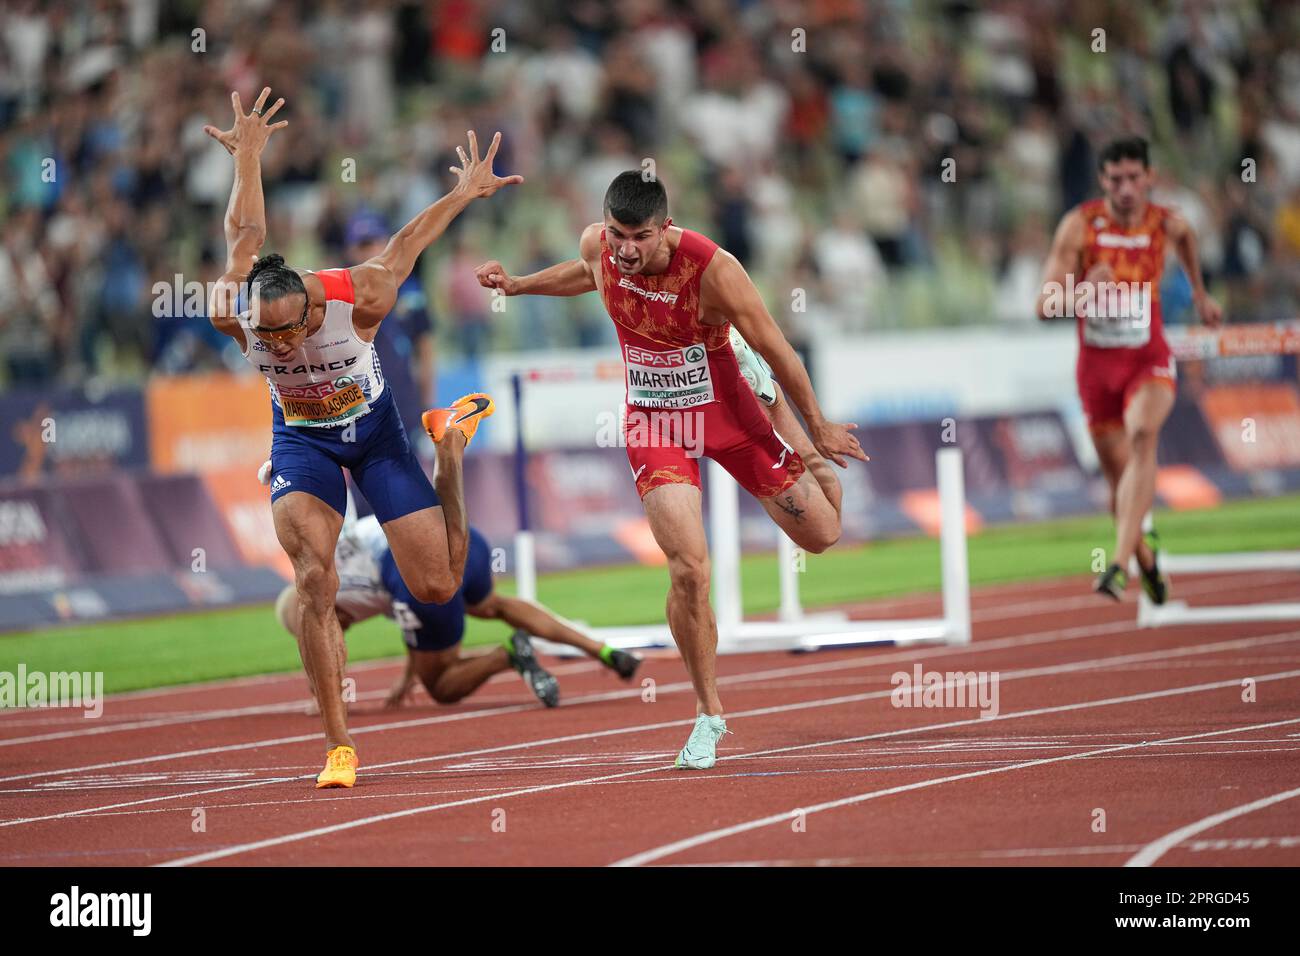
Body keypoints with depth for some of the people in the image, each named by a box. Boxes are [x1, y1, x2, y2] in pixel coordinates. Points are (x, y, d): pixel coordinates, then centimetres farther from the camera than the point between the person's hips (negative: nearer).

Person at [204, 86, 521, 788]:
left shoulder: (359, 297, -33)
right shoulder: (232, 313, -26)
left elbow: (405, 244, -13)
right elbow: (245, 232, -8)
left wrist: (464, 193, 1)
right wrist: (248, 157, 7)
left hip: (373, 430, -1)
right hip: (300, 437, 1)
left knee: (437, 586, -1)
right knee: (314, 582, -21)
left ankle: (450, 441, 29)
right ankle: (338, 746, -17)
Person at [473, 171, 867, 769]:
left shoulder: (712, 270, -29)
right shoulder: (598, 248, -16)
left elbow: (777, 348, -15)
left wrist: (818, 428, -5)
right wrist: (517, 285, 12)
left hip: (726, 410, -1)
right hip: (654, 420, 1)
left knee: (820, 535, 11)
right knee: (689, 570, -16)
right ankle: (708, 714, 2)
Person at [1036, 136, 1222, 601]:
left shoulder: (1166, 223, -5)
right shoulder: (1079, 226, -11)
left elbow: (1186, 237, 23)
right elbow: (1045, 307, -13)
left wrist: (1199, 293, 32)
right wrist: (1085, 291, -33)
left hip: (1149, 361, -1)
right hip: (1097, 365, 1)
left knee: (1142, 438, -30)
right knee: (1119, 477, 9)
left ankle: (1120, 563, -39)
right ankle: (1145, 556, 40)